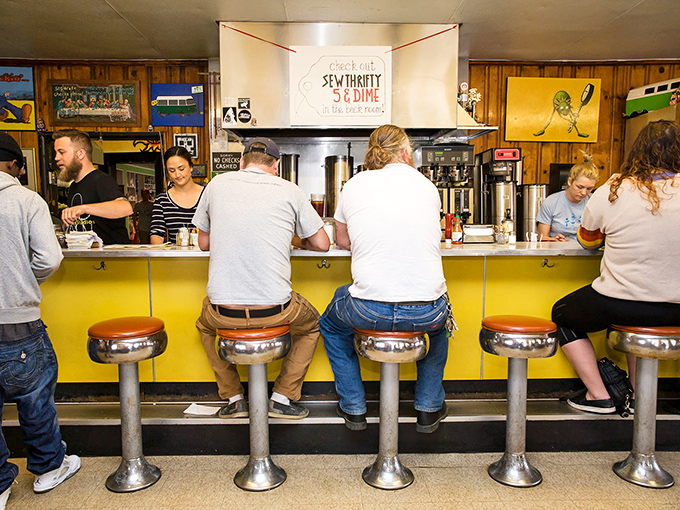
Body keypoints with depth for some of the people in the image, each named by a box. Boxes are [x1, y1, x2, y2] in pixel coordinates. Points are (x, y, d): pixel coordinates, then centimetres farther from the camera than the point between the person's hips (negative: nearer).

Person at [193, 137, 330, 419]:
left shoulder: (218, 183, 7)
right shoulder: (290, 191, 3)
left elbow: (204, 242, 17)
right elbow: (322, 244, 9)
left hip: (223, 311, 2)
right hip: (275, 310, -1)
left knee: (206, 326, 37)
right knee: (311, 324, 32)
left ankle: (233, 398, 33)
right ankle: (283, 398, 28)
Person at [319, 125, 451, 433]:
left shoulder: (353, 186, 3)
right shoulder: (427, 186, 7)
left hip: (369, 312, -1)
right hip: (425, 313, 2)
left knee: (331, 323, 33)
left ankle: (353, 407, 37)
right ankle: (429, 408, 40)